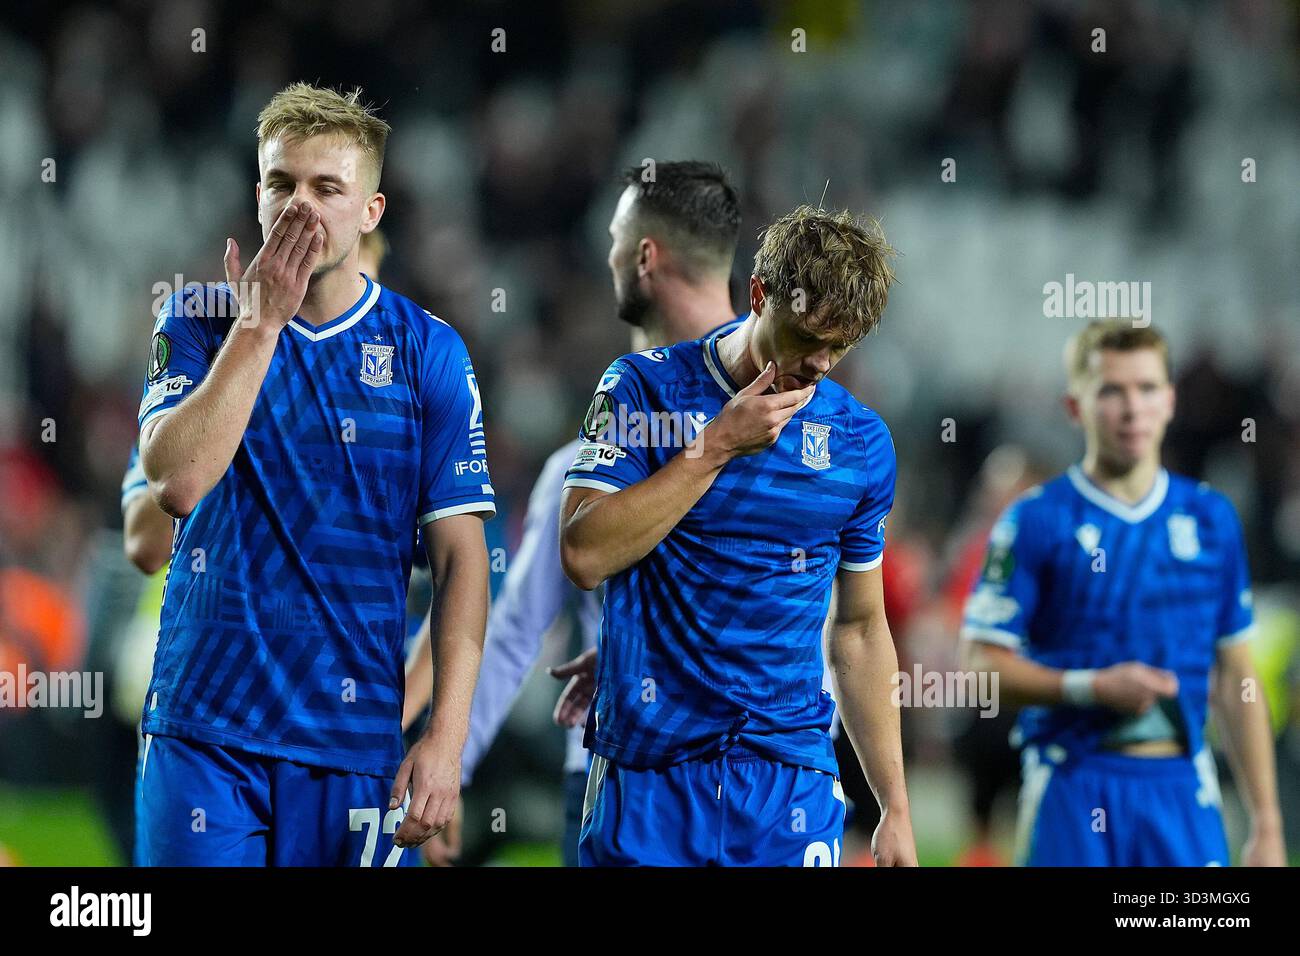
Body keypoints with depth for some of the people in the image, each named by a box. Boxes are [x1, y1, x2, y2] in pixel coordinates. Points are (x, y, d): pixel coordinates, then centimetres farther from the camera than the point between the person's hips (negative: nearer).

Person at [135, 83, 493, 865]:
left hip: (355, 739, 0)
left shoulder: (427, 350, 2)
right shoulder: (201, 322, 4)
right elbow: (176, 482, -13)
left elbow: (460, 554, 0)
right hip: (206, 722, 0)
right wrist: (260, 323, -11)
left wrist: (447, 740, -9)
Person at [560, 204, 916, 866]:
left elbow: (859, 630, 14)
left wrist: (895, 809, 11)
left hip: (792, 779, 2)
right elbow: (584, 556, -13)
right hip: (647, 769, -2)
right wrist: (717, 446, -15)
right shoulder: (643, 389, -1)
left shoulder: (860, 440, 7)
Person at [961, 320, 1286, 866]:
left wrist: (1266, 823, 10)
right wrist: (1093, 687, -17)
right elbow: (983, 665, -3)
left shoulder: (1211, 518, 11)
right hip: (1074, 792, -3)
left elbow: (1235, 679, 14)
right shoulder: (1035, 521, -1)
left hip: (1184, 790, 3)